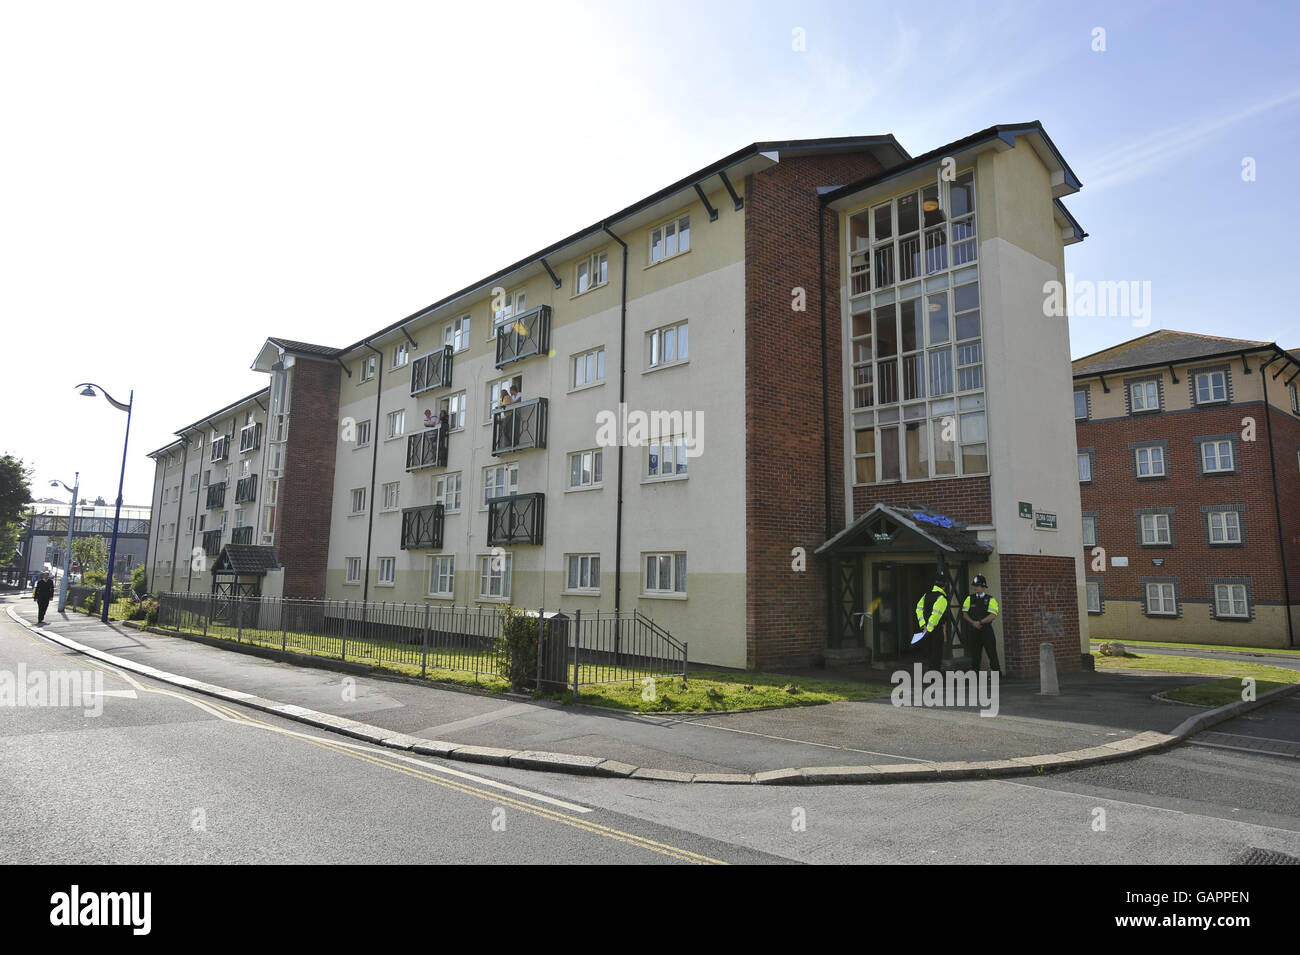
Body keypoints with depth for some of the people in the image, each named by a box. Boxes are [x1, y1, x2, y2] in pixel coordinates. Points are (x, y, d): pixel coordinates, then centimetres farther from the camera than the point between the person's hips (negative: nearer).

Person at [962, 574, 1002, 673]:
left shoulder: (991, 600, -1)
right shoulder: (970, 598, 9)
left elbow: (993, 616, -11)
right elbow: (964, 614, 4)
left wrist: (980, 622, -16)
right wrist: (973, 623, -11)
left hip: (987, 631, -3)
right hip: (974, 631, 3)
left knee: (992, 654, -3)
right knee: (975, 655, 7)